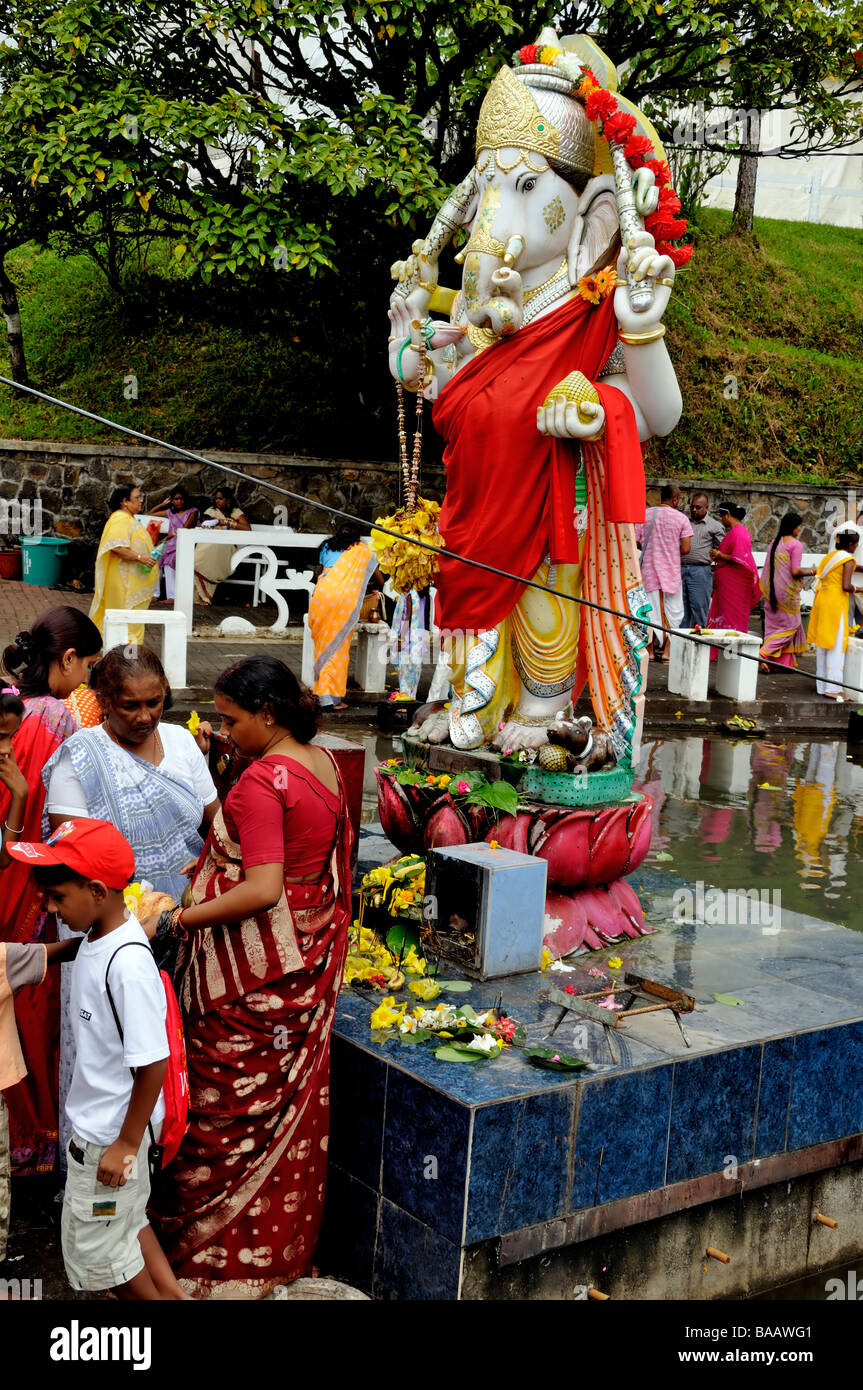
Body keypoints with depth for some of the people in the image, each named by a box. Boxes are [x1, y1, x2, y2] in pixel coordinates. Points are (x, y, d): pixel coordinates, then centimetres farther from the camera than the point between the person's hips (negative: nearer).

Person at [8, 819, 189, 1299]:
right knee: (129, 1220, 23)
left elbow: (152, 1064, -27)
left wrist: (127, 1143, -18)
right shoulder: (97, 939, -2)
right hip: (94, 1123, 9)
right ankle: (174, 1294, 38)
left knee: (96, 1246, 10)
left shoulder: (129, 964, -30)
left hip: (111, 1135, -9)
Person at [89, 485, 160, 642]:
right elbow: (117, 547, -29)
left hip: (133, 580, 11)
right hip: (124, 580, -11)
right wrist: (139, 557, -29)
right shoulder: (120, 519, -17)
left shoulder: (130, 518, 17)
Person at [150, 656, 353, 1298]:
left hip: (254, 971, -9)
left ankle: (225, 1252, 18)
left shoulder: (262, 780, -22)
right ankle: (287, 1243, 32)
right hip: (310, 956, 9)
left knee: (232, 1105, 5)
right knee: (292, 1099, 18)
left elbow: (263, 890, -28)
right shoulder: (323, 762, 5)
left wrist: (182, 917, -19)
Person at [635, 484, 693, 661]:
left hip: (649, 570, 2)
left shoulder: (645, 514, 1)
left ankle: (650, 651, 7)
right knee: (673, 613, 10)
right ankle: (666, 651, 8)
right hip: (671, 572, -2)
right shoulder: (681, 518, -5)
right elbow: (685, 548, -9)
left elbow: (635, 542, -1)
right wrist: (672, 552, 10)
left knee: (650, 609, 7)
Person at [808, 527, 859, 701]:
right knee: (836, 646, -5)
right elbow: (846, 586, -17)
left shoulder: (829, 557, 14)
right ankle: (832, 688, -7)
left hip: (821, 600, 8)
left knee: (822, 645, 11)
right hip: (836, 602, -8)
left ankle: (821, 686, 16)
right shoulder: (848, 560, -9)